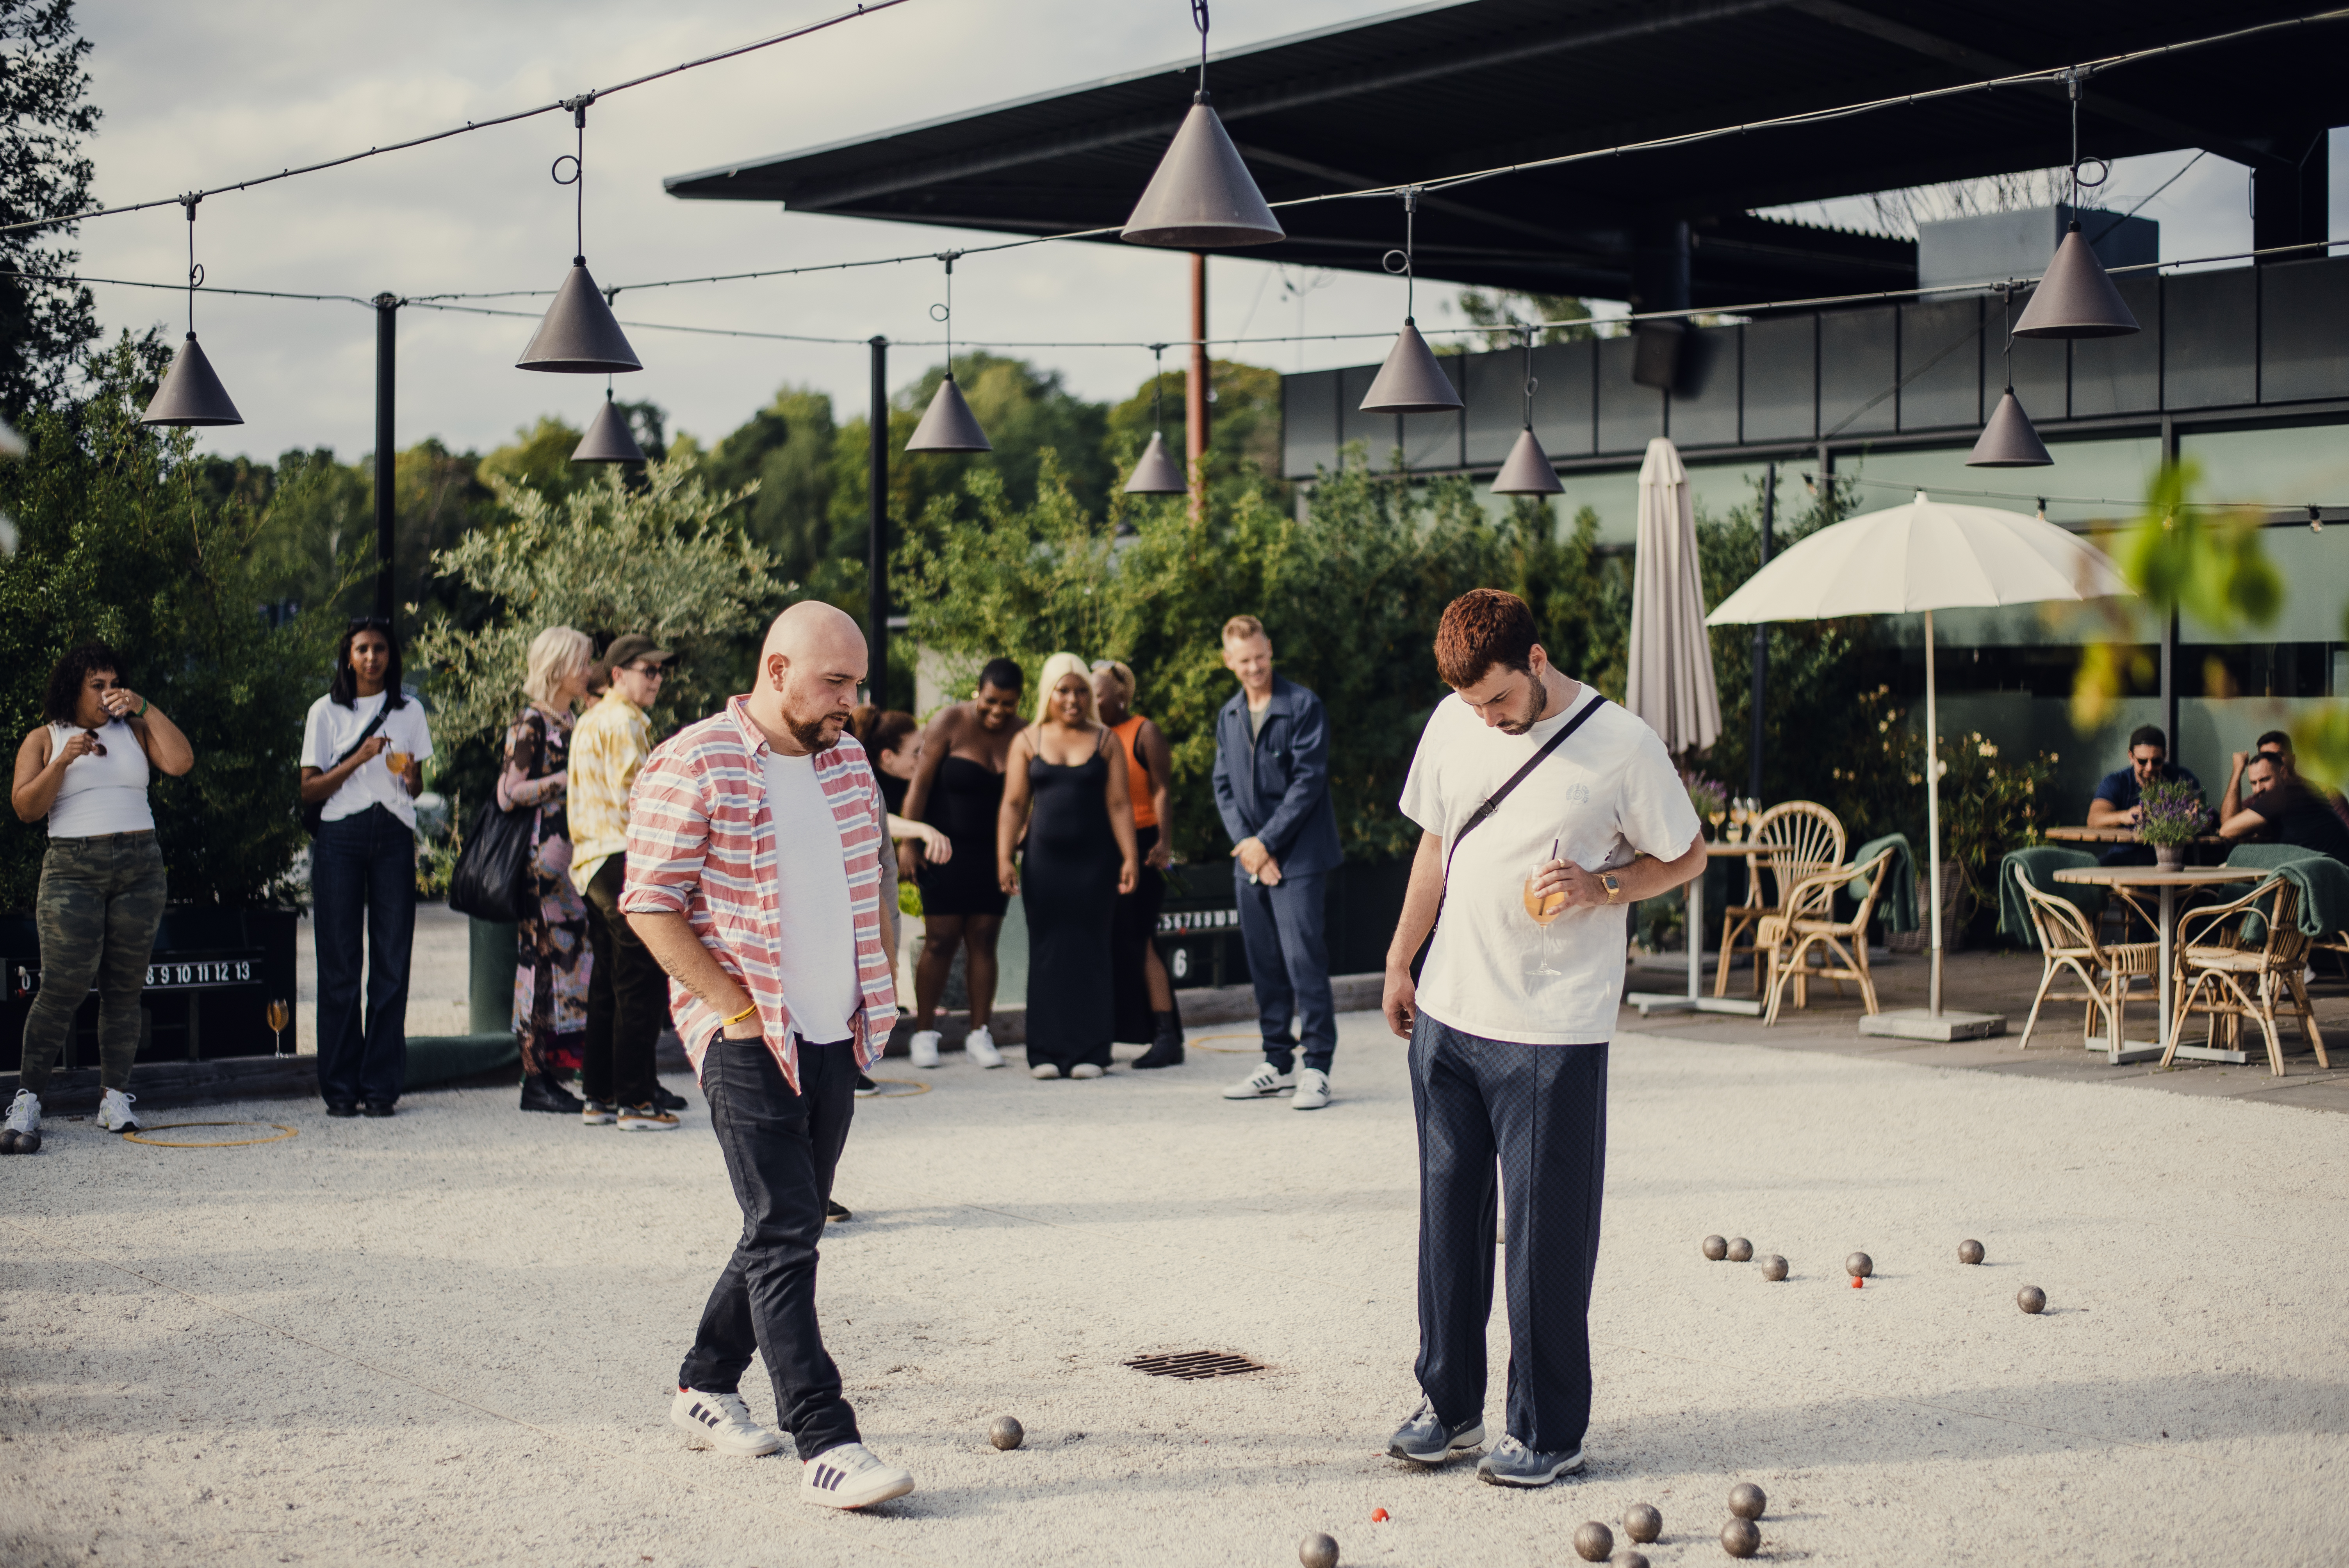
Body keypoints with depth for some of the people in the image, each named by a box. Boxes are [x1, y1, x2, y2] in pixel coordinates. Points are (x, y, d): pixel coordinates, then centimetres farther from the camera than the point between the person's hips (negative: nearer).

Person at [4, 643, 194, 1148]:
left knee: (125, 987, 2)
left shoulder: (133, 731, 16)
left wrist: (145, 709, -2)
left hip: (139, 869, 3)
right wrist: (63, 761, -12)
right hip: (72, 869, -3)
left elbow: (181, 762, -1)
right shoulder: (44, 740, 10)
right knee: (63, 986, -11)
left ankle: (115, 1096, 6)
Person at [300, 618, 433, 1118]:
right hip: (340, 837, -2)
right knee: (339, 961, -4)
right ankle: (340, 1088, 2)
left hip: (393, 837, 2)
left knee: (392, 960, -3)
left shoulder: (409, 711, 14)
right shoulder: (327, 711, 8)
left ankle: (380, 1084, 2)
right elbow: (309, 790, 3)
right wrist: (357, 760, -11)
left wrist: (410, 775, -6)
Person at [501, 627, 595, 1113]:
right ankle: (536, 1078, -1)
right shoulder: (532, 723, -8)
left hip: (570, 851, 9)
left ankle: (554, 1065, 10)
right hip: (541, 857, -9)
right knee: (542, 957, -6)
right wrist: (567, 778, -14)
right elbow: (509, 794, -13)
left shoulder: (568, 722, 18)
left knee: (571, 953, 5)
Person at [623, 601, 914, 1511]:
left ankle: (707, 1386, 32)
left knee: (788, 1227, 14)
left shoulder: (849, 762, 11)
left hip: (836, 1036, 7)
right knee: (785, 1235, -11)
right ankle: (824, 1445, -11)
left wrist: (880, 986, 10)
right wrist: (735, 1007, -14)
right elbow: (650, 906, -11)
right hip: (749, 1042, -7)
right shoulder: (693, 767, -10)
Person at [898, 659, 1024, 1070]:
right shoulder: (950, 724, -8)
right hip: (946, 849, -3)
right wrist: (907, 841, -12)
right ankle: (924, 1032, 5)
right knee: (941, 940, -4)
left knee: (984, 941, 2)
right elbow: (920, 783, -8)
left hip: (992, 853, 3)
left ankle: (980, 1034, 8)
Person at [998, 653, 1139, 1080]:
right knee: (1047, 954, 0)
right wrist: (1004, 858, -4)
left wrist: (1130, 857, -6)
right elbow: (1013, 805, 6)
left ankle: (1090, 1052, 2)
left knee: (1090, 953, -1)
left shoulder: (1105, 742, 7)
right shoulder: (1027, 742, 8)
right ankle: (1047, 1053, 3)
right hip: (1044, 862, 1)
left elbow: (1119, 804, 3)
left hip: (1095, 861, -1)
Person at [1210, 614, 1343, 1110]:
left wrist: (1266, 841, -12)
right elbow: (1224, 787, 13)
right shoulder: (1228, 717, 15)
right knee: (1264, 963, 9)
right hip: (1250, 860, 6)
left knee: (1303, 957, -10)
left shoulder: (1303, 706, -5)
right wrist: (1244, 843, -3)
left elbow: (1308, 781, -11)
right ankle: (1277, 1063, 18)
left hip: (1296, 856, -6)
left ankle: (1317, 1066, -5)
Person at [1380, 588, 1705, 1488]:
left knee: (1546, 1233, -1)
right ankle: (1448, 1404, 25)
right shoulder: (1453, 726, 5)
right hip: (1448, 1013, 5)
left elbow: (1687, 857, 0)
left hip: (1555, 1034, -5)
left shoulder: (1621, 746, -10)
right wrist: (1401, 959, 18)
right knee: (1448, 1210, 12)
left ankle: (1549, 1431, 12)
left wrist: (1599, 887, -17)